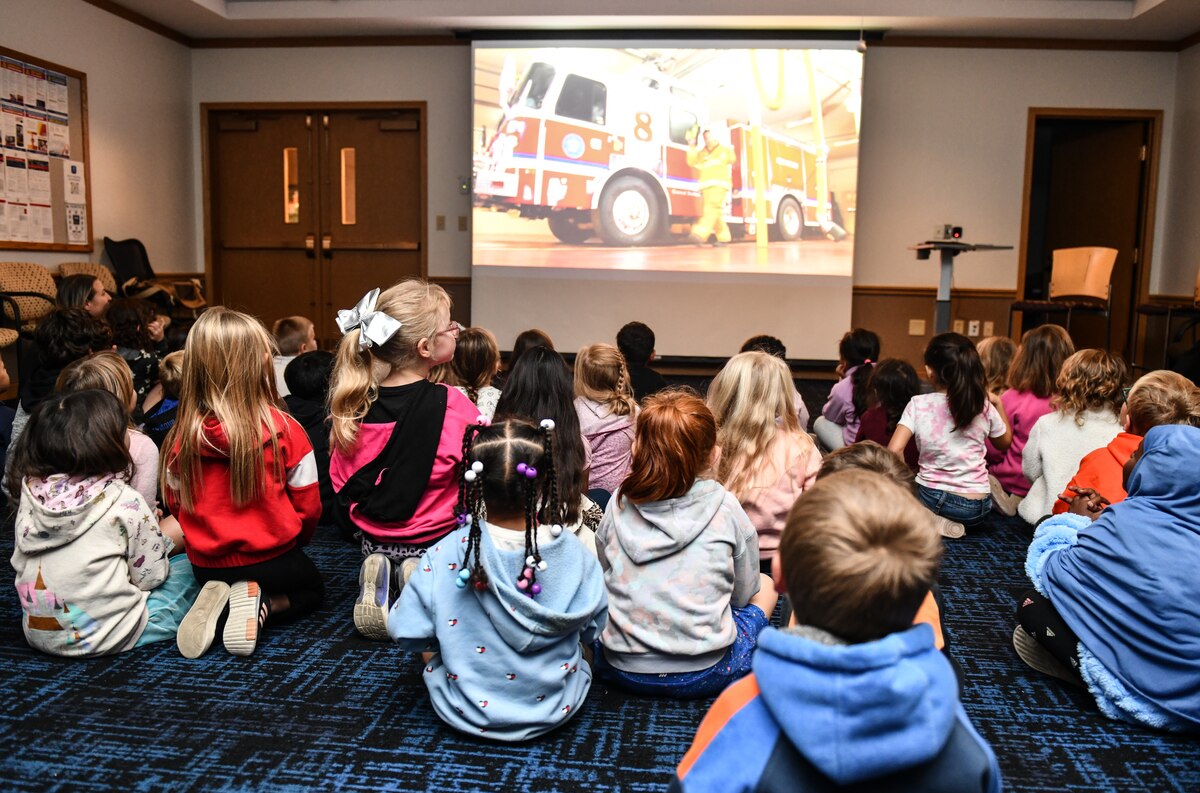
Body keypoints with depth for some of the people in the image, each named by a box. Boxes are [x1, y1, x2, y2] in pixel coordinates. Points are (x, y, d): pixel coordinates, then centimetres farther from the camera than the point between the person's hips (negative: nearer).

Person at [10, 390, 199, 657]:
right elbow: (150, 577, -7)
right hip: (103, 637, -6)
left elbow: (19, 563, 13)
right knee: (190, 565, 11)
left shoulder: (32, 494, -1)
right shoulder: (125, 502, -15)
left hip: (38, 633, 6)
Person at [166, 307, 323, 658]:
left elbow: (176, 504, 4)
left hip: (206, 565, 3)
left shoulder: (182, 436, -12)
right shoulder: (284, 430, -20)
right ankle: (262, 605, -4)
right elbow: (308, 507, -9)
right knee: (311, 587, 29)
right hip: (272, 559, -3)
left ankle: (217, 603, 2)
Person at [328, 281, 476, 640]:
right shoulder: (453, 405, -21)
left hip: (373, 539, 5)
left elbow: (341, 481, 4)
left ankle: (376, 577, 0)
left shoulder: (356, 404, -6)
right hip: (434, 540, -5)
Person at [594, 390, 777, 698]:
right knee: (765, 586, 21)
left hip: (623, 671, 3)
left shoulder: (619, 504, -3)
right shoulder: (725, 508, -9)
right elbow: (743, 593, 5)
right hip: (703, 674, -2)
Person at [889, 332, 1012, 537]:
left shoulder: (918, 404, -9)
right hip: (977, 507, 4)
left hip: (931, 498, -4)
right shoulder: (984, 406, -3)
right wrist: (997, 403, 18)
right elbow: (1005, 442, 16)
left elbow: (894, 451, -17)